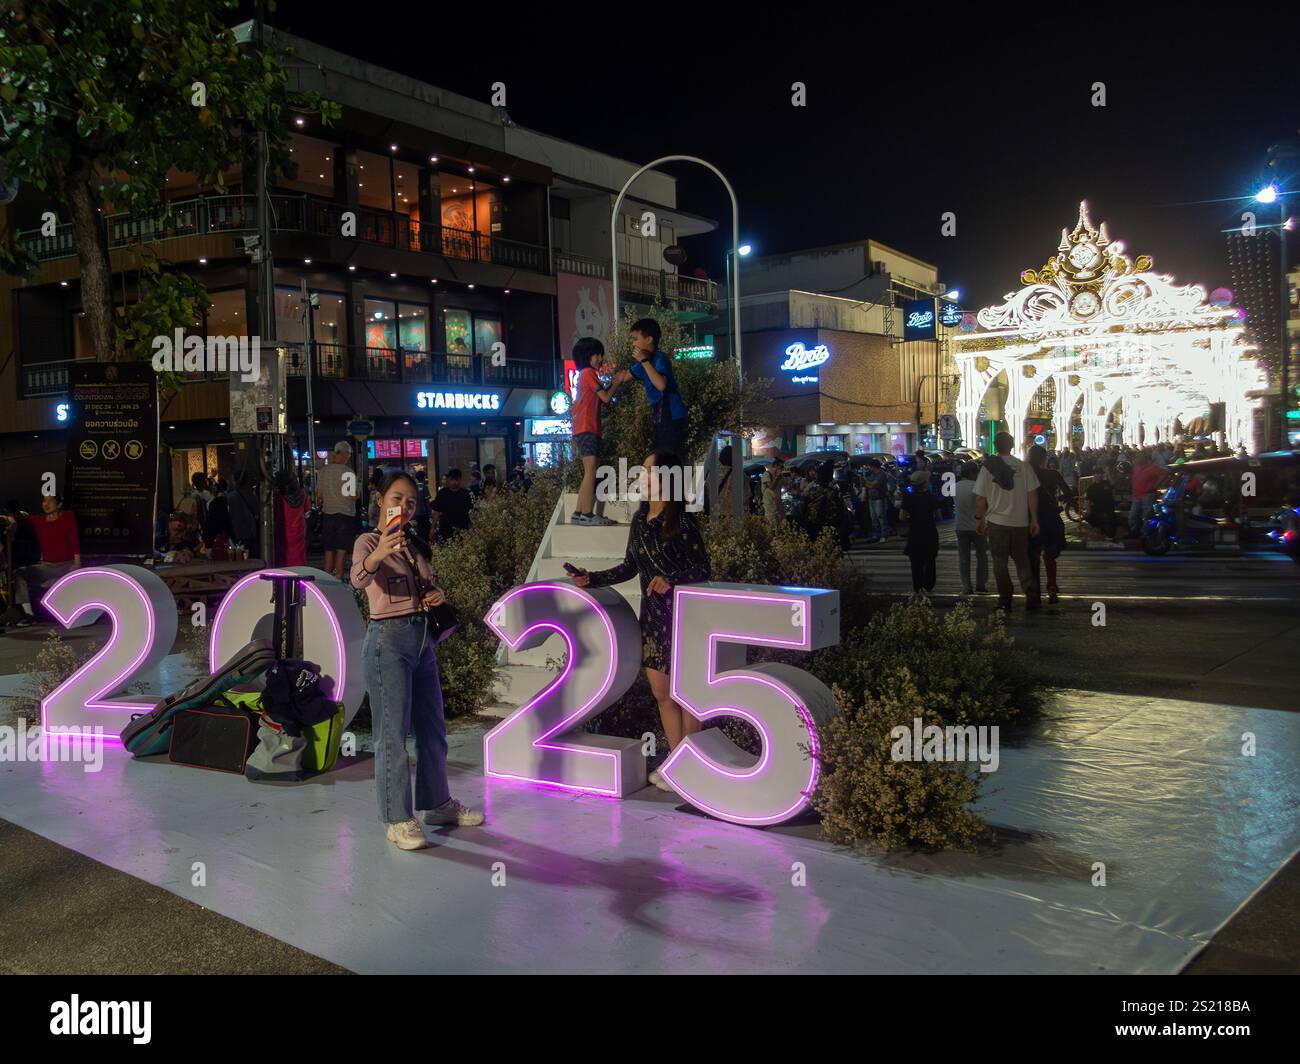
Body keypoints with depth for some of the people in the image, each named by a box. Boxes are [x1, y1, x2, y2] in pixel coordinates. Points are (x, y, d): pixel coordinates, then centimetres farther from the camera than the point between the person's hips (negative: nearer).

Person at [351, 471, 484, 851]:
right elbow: (359, 578, -29)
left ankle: (437, 803, 30)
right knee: (392, 733, -4)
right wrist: (378, 554, -51)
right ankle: (397, 820, 6)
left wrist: (438, 594, 2)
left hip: (423, 638, 8)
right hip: (389, 639, -8)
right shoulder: (369, 542, -8)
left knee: (432, 727, 15)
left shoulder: (415, 545, 14)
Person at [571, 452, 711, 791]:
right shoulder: (640, 520, 9)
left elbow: (701, 570, -11)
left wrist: (670, 580, -27)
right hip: (652, 613, 7)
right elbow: (630, 567, 16)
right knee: (661, 693, 10)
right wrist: (592, 579, 8)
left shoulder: (682, 522, -12)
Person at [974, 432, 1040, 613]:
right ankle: (1031, 594, -3)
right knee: (1022, 560, 14)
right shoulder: (1023, 467, -5)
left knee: (1000, 562, 8)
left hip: (997, 522, -1)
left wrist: (979, 519, 10)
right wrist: (1034, 519, 3)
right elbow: (1032, 495, -4)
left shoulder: (988, 468, -6)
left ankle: (1005, 600, 9)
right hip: (1021, 522, 1)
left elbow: (980, 498, -3)